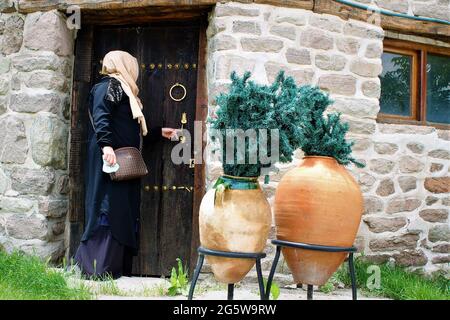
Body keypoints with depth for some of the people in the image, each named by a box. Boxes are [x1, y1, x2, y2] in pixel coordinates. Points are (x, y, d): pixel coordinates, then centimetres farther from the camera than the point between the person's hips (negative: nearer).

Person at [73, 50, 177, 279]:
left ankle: (117, 268, 9)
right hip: (110, 158, -10)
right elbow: (101, 117, -19)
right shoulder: (108, 86, -3)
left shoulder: (123, 90, 26)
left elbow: (134, 130, 29)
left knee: (124, 212, 6)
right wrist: (106, 144, -32)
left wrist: (159, 132, 36)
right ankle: (95, 268, -8)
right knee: (108, 208, -12)